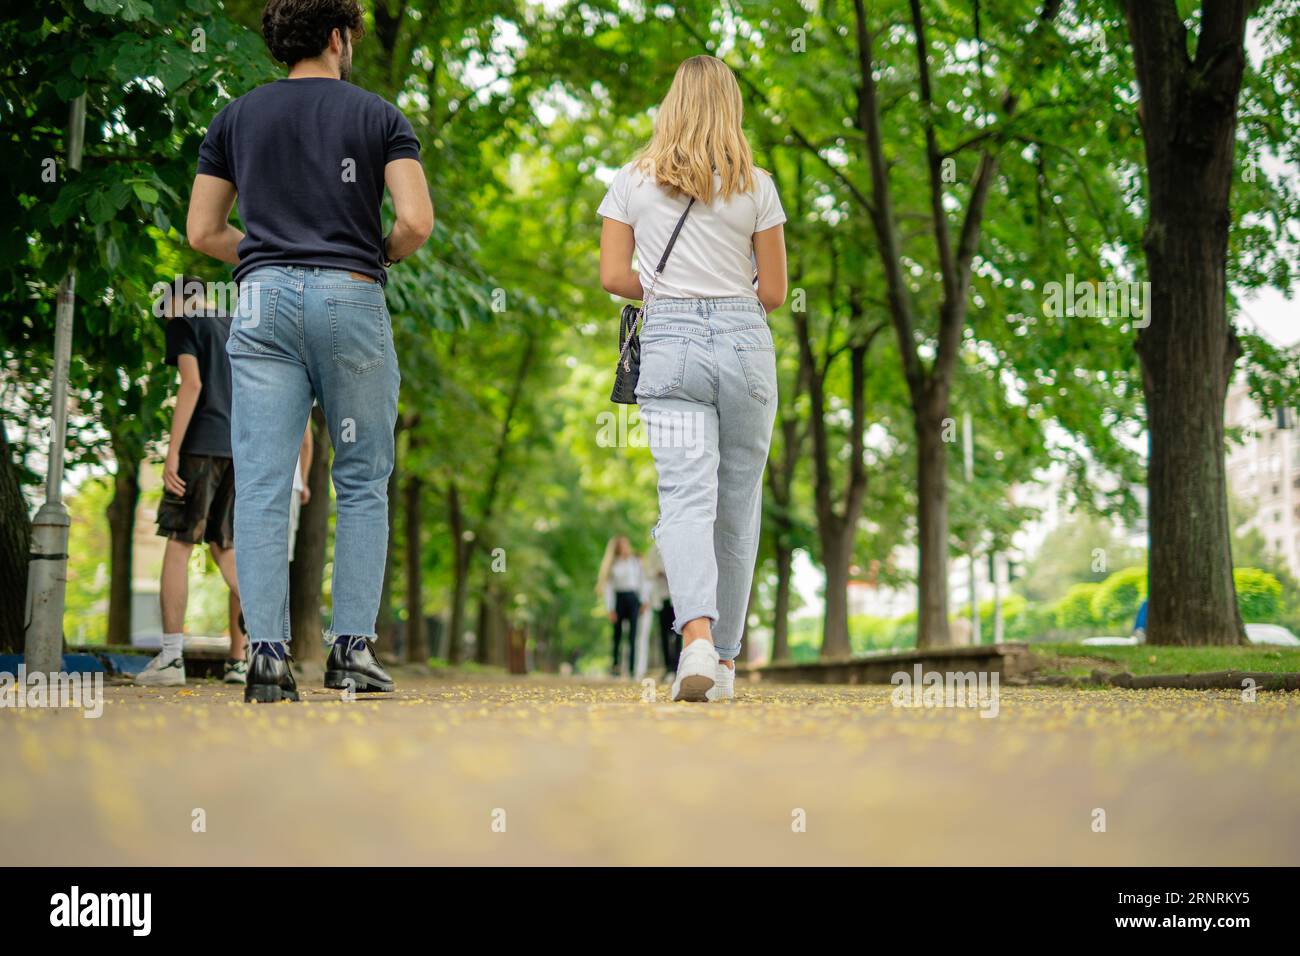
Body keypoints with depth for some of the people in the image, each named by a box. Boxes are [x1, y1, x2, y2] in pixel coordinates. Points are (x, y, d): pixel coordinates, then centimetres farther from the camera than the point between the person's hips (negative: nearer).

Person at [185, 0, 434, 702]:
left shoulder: (235, 118, 13)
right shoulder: (377, 116, 6)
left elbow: (203, 231, 12)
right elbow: (416, 222, -6)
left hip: (265, 301, 2)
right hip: (352, 300, -1)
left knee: (262, 486, -2)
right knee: (362, 482, 8)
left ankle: (267, 654, -7)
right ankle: (353, 649, 4)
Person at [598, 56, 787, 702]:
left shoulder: (634, 180, 5)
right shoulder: (756, 186, 4)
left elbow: (613, 276, 3)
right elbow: (774, 293, 6)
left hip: (669, 341, 0)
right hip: (745, 341, 1)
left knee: (686, 496, -9)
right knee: (738, 505, 10)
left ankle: (697, 634, -32)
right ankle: (725, 659, 17)